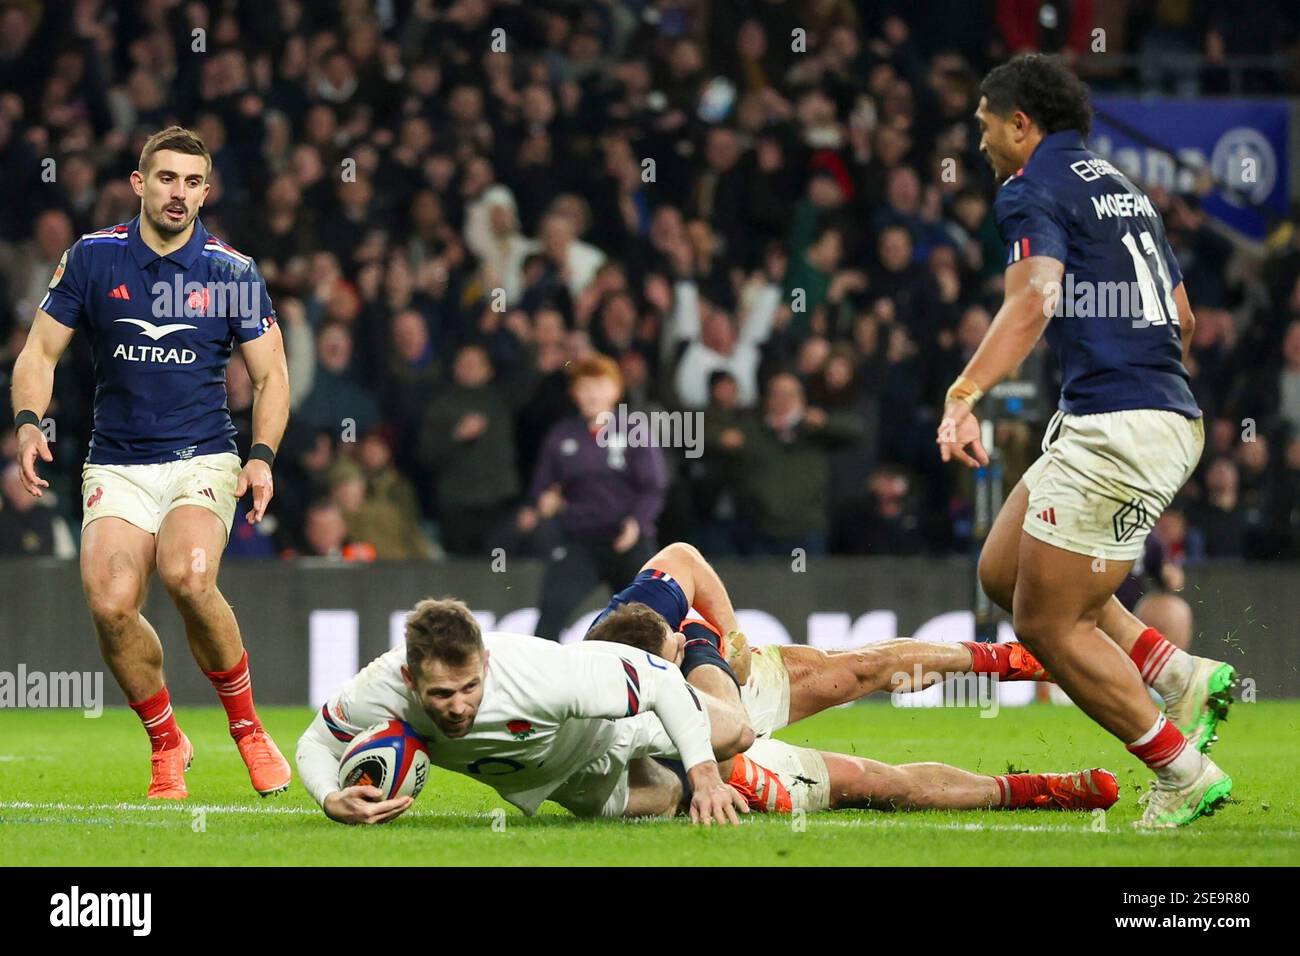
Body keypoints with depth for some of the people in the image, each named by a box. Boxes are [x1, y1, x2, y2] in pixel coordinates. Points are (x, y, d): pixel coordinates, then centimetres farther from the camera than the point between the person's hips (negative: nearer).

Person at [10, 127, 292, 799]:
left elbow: (271, 375, 8)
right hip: (117, 463, 1)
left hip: (203, 459, -1)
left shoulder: (231, 272, 2)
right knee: (110, 603, -21)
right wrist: (29, 424, -10)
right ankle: (166, 743, 4)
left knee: (187, 577, -30)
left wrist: (262, 457, -7)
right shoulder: (91, 258, 3)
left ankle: (247, 729, -9)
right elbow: (41, 351, 8)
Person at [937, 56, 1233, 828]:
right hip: (1172, 416, 10)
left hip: (1112, 428, -10)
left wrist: (965, 395, -37)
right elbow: (1183, 318, 26)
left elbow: (1033, 300, -26)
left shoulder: (1034, 192, -7)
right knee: (1003, 571, 17)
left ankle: (1185, 773, 0)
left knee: (1048, 624, -3)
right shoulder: (1118, 187, 21)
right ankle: (1184, 677, 10)